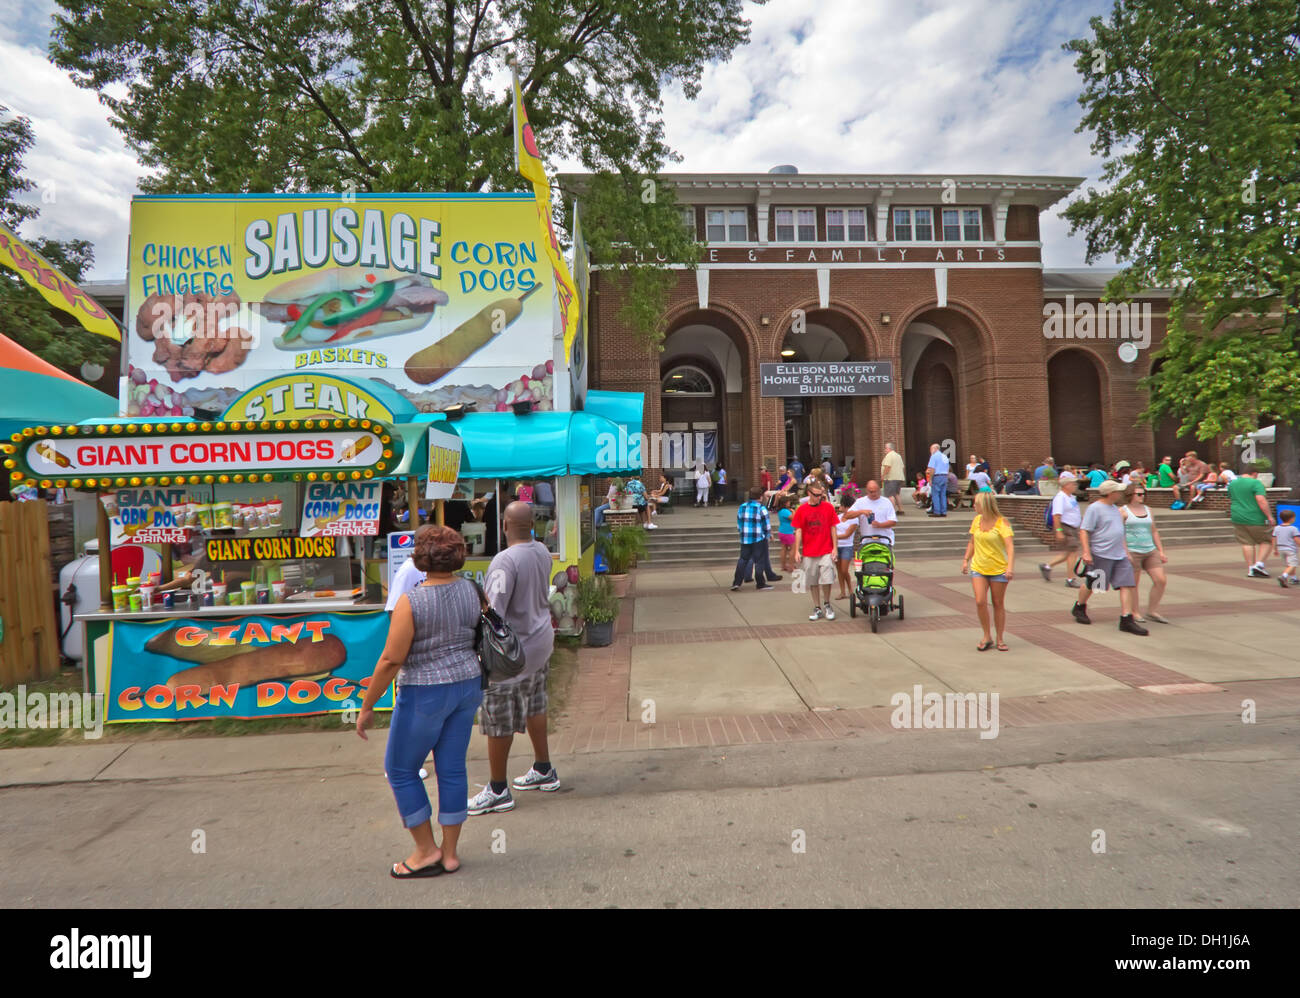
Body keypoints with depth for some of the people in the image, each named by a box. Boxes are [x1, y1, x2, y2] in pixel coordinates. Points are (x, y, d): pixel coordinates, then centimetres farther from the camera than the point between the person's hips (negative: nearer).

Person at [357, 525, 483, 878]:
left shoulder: (411, 601, -20)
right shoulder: (469, 590, -2)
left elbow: (391, 660, -18)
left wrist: (367, 706, -8)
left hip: (425, 694, -6)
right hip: (467, 686, 6)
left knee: (401, 769, 14)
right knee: (452, 769, 15)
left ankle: (426, 850, 22)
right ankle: (449, 853, 25)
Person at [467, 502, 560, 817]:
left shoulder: (505, 561, -25)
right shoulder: (542, 551, 1)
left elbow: (493, 613, -27)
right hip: (541, 640, 9)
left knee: (498, 720, 5)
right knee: (534, 707, 23)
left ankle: (497, 791, 18)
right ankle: (544, 771, 37)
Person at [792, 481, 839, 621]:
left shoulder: (828, 507, 2)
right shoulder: (801, 510, 1)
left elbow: (833, 528, 5)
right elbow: (798, 531, 2)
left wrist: (834, 548, 0)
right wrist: (797, 551, -3)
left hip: (826, 552, -1)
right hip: (808, 553, 1)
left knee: (826, 580, -5)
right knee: (813, 582, 7)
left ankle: (827, 605, 18)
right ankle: (817, 608, 19)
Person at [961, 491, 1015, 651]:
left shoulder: (1001, 523, -11)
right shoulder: (976, 520, 5)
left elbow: (1010, 546, -19)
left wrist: (1010, 567, -30)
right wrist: (966, 560, 14)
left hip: (998, 570, -3)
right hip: (978, 568, 3)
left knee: (998, 604, 6)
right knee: (980, 602, -9)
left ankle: (1000, 639, 21)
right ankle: (987, 637, 8)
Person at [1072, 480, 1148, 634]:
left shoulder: (1115, 509, 16)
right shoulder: (1094, 508, -11)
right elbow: (1083, 531, -15)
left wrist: (1126, 552, 23)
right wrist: (1086, 552, -23)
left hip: (1119, 556, 8)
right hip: (1101, 555, -8)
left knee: (1127, 585, -2)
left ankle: (1127, 620, -2)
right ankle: (1079, 607, 29)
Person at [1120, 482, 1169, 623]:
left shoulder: (1147, 510, 15)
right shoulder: (1123, 511, -3)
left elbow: (1154, 532, 19)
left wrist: (1161, 551, 14)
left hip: (1150, 551, 6)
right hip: (1132, 552, -6)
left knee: (1161, 580, -1)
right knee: (1134, 584, 1)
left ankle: (1152, 612, 13)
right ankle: (1136, 613, 14)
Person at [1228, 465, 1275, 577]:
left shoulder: (1232, 483, 11)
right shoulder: (1256, 483, -10)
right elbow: (1261, 500, -20)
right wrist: (1269, 516, -16)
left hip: (1238, 518, 5)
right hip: (1256, 519, -5)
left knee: (1247, 543, 8)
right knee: (1267, 541, 10)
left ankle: (1251, 569, 5)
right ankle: (1259, 564, -3)